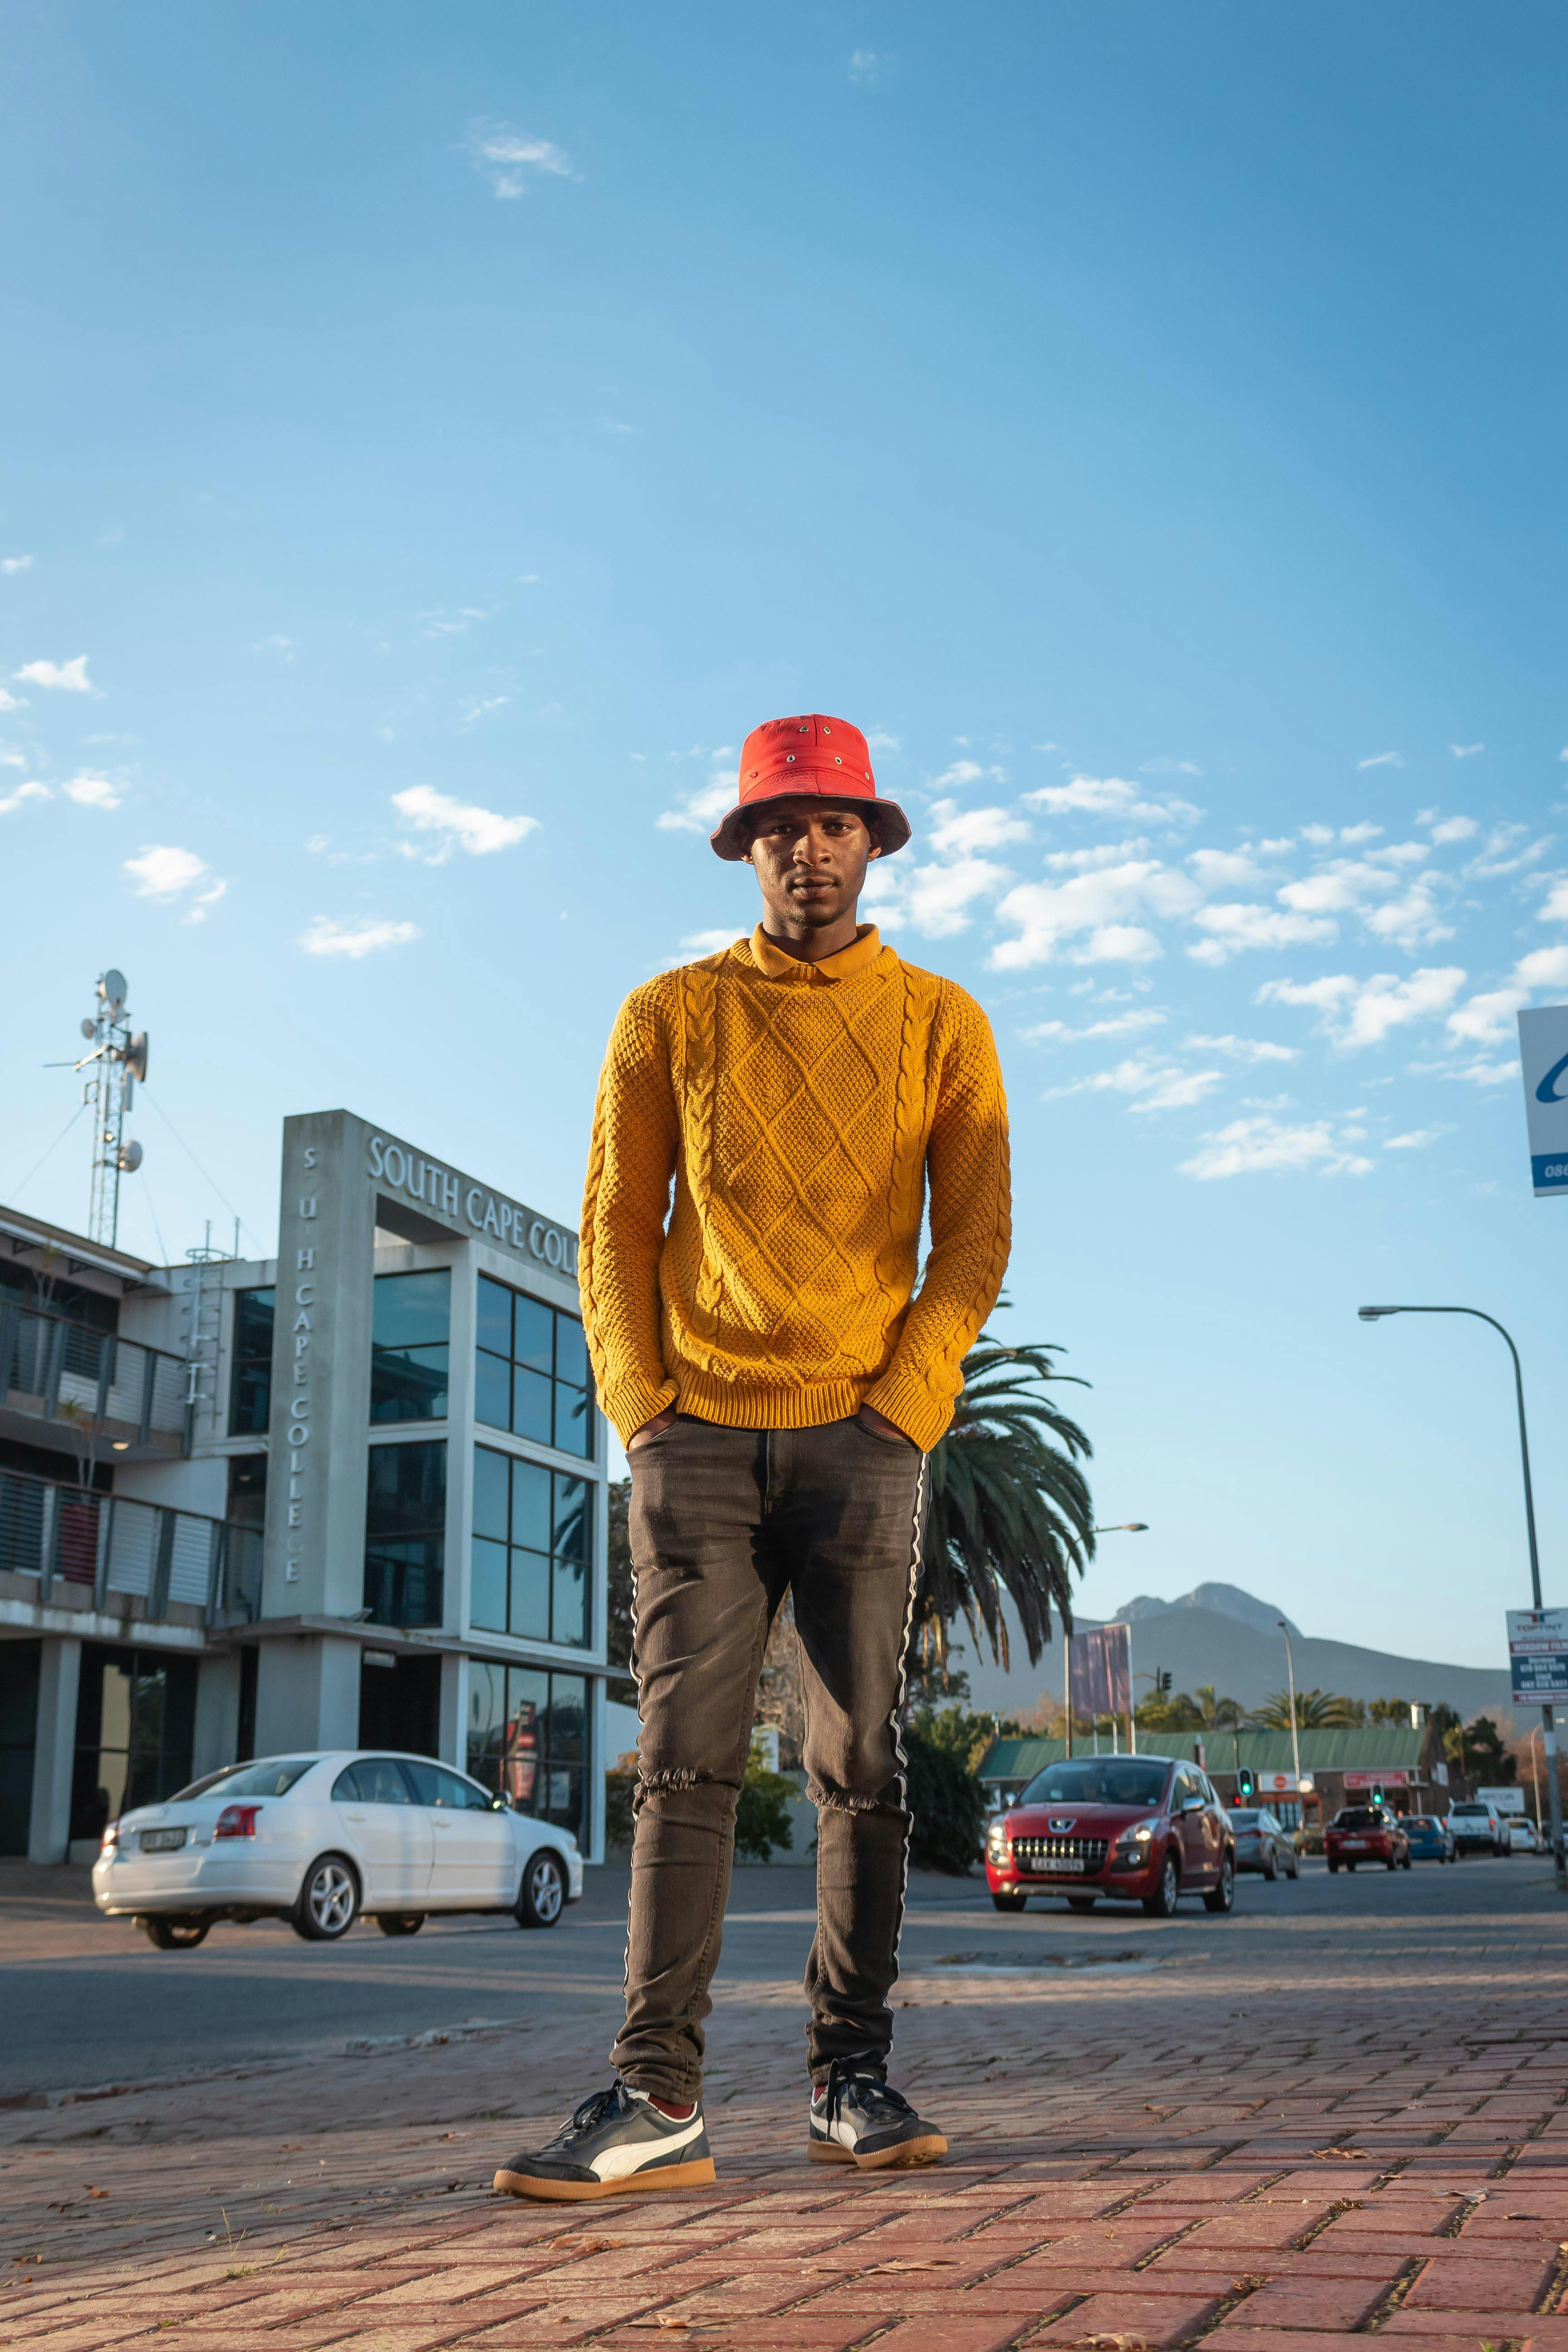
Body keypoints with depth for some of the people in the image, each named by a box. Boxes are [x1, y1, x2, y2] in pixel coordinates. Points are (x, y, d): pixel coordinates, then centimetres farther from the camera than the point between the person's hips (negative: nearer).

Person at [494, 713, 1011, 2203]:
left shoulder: (938, 1021, 10)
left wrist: (904, 1398, -7)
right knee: (685, 1762, -4)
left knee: (861, 1771, 1)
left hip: (863, 1432, 0)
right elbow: (616, 1228, 9)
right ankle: (659, 2102, -5)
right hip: (698, 1431, 1)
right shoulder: (669, 1016, 12)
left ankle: (852, 2082, 10)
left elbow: (975, 1235, 5)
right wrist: (639, 1404, -3)